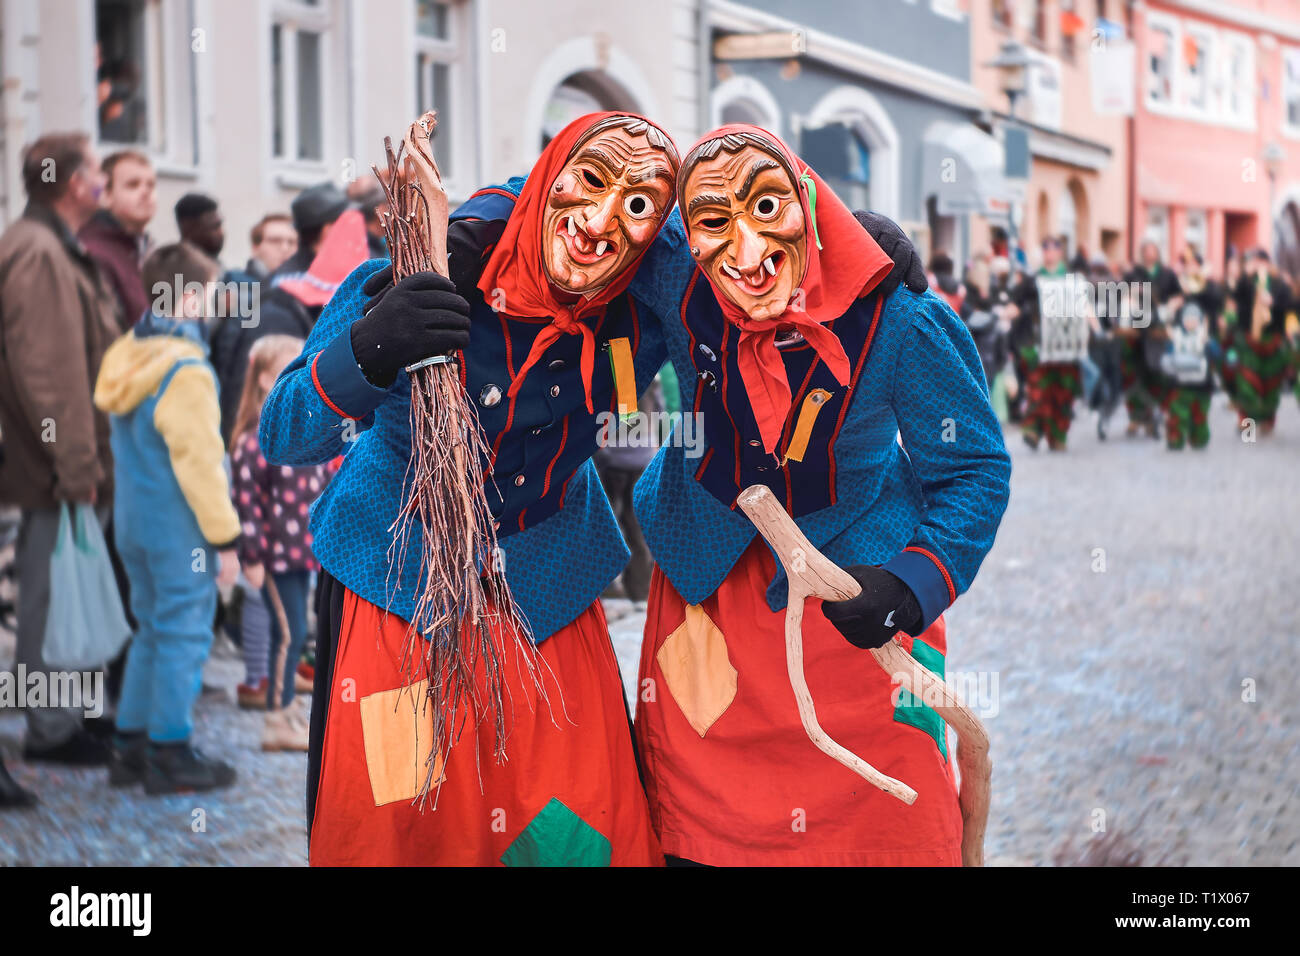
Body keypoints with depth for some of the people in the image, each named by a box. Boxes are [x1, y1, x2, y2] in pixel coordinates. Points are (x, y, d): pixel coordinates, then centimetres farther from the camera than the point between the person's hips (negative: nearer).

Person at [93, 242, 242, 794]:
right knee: (183, 635, 1)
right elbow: (198, 462, -19)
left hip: (132, 521, 9)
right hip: (180, 530, -9)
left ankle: (130, 745, 23)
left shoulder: (125, 355, 9)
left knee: (152, 630, 18)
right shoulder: (186, 372, -19)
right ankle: (171, 755, 7)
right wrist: (225, 536, -12)